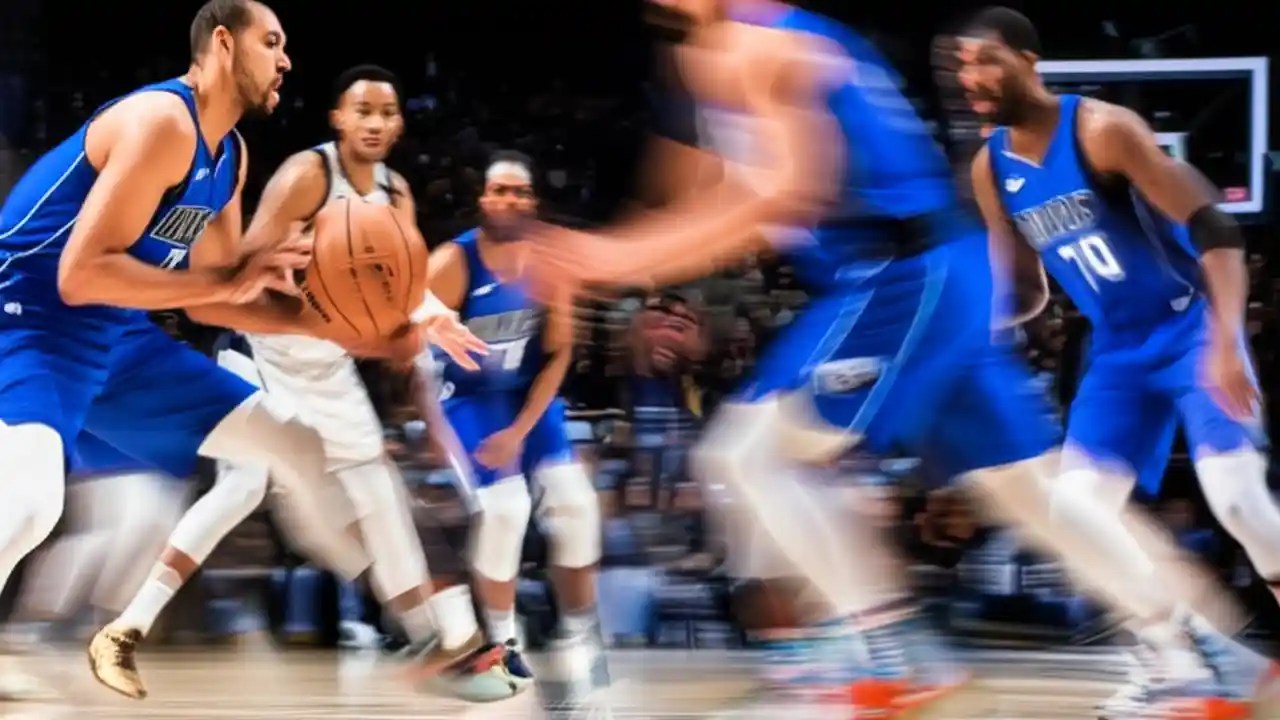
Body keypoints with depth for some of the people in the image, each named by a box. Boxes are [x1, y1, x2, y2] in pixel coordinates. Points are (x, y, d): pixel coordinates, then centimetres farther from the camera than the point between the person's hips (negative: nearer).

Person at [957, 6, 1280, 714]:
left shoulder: (1103, 129, -20)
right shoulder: (990, 168, 1)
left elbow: (1213, 227, -23)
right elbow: (1026, 293, 13)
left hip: (1191, 329, -7)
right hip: (1117, 350, 7)